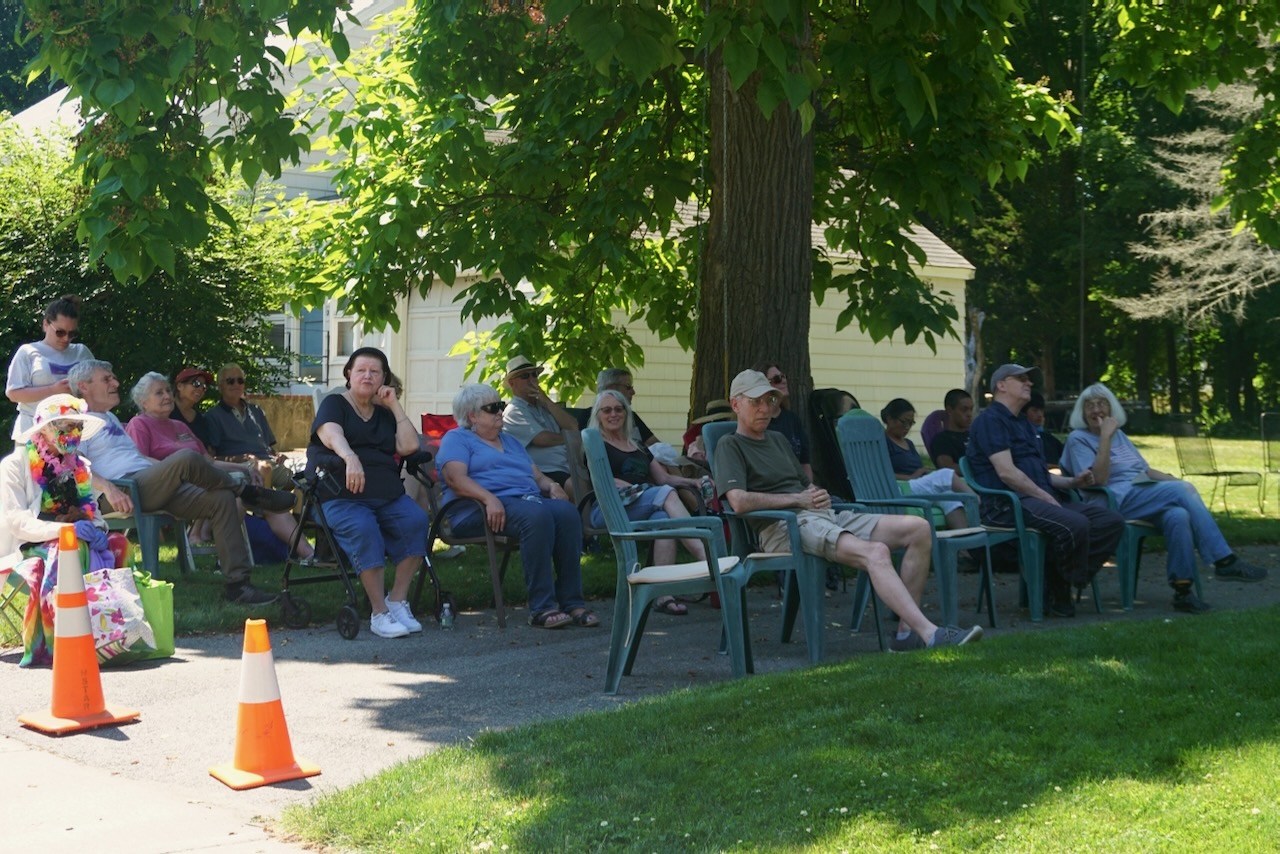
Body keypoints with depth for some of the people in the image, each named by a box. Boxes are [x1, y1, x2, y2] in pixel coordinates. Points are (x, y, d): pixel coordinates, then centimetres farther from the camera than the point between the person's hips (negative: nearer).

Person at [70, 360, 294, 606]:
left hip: (151, 488, 9)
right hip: (122, 495, -9)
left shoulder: (109, 418, 32)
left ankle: (237, 583, -16)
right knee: (186, 458, -30)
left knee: (221, 499, -10)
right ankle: (247, 492, -5)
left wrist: (169, 469, 26)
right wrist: (108, 488, -27)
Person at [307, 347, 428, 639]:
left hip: (387, 494, 5)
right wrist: (351, 458, -37)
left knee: (415, 519, -26)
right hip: (341, 495, -4)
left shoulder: (385, 414, 24)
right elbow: (332, 435, -15)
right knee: (363, 528, -36)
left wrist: (394, 405, 8)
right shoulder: (334, 404, 9)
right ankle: (379, 613, -29)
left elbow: (409, 445, 7)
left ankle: (398, 601, -18)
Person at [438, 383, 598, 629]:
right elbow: (455, 477, -8)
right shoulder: (457, 439, 10)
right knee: (537, 515, -37)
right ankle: (541, 608, -36)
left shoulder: (511, 442, 33)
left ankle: (572, 603, -29)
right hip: (480, 510, -6)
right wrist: (489, 498, -25)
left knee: (567, 512, -27)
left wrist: (551, 486, 4)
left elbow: (537, 474, 29)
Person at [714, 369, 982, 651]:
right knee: (875, 552, -33)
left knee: (918, 528, -9)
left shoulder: (778, 439, 30)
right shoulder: (730, 446, 5)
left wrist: (818, 495, 5)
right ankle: (931, 636, -41)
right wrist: (798, 499, -5)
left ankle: (908, 632, -13)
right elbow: (739, 502, -13)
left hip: (824, 516, 9)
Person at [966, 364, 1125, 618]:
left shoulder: (1022, 424, 28)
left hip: (1040, 498, 10)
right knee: (1074, 525, -34)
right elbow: (1007, 473, -14)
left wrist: (1072, 482, 10)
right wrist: (1047, 499, -12)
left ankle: (1056, 584, -10)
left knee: (1112, 521, -6)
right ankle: (1058, 593, -12)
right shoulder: (990, 420, -3)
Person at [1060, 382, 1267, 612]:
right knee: (1183, 490, -28)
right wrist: (1105, 437, -15)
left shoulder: (1119, 435, 25)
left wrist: (1175, 481, 7)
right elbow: (1098, 480, -11)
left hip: (1145, 495, 6)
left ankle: (1182, 589, -34)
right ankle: (1224, 560, -27)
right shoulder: (1078, 439, 3)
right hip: (1119, 501, -6)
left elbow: (1145, 470, 26)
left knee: (1178, 515, -31)